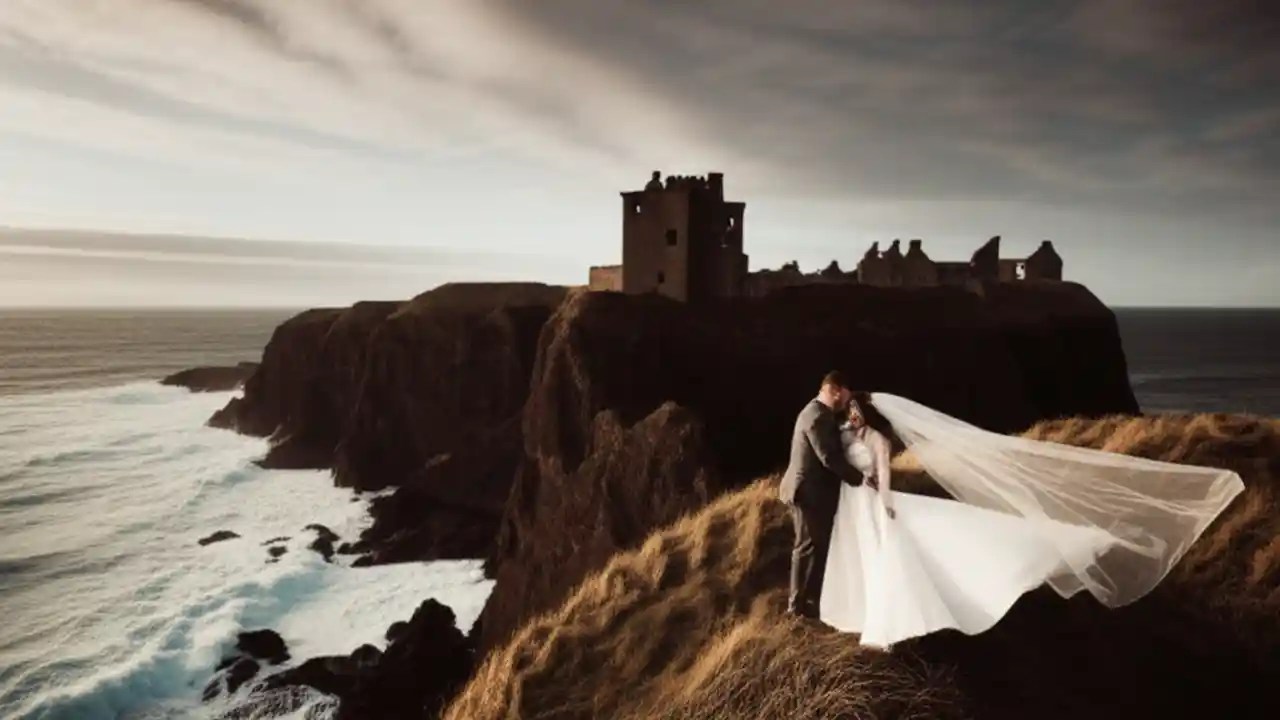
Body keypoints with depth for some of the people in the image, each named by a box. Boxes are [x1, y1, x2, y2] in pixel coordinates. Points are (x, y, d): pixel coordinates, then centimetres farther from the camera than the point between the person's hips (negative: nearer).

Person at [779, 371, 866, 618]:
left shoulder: (820, 413, 14)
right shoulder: (817, 416, -20)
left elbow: (832, 451, 17)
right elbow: (829, 457, -24)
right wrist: (859, 478, -18)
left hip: (815, 489, 10)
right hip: (809, 491, -10)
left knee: (818, 545, 15)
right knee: (809, 546, -2)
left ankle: (810, 597, 25)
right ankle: (798, 603, 8)